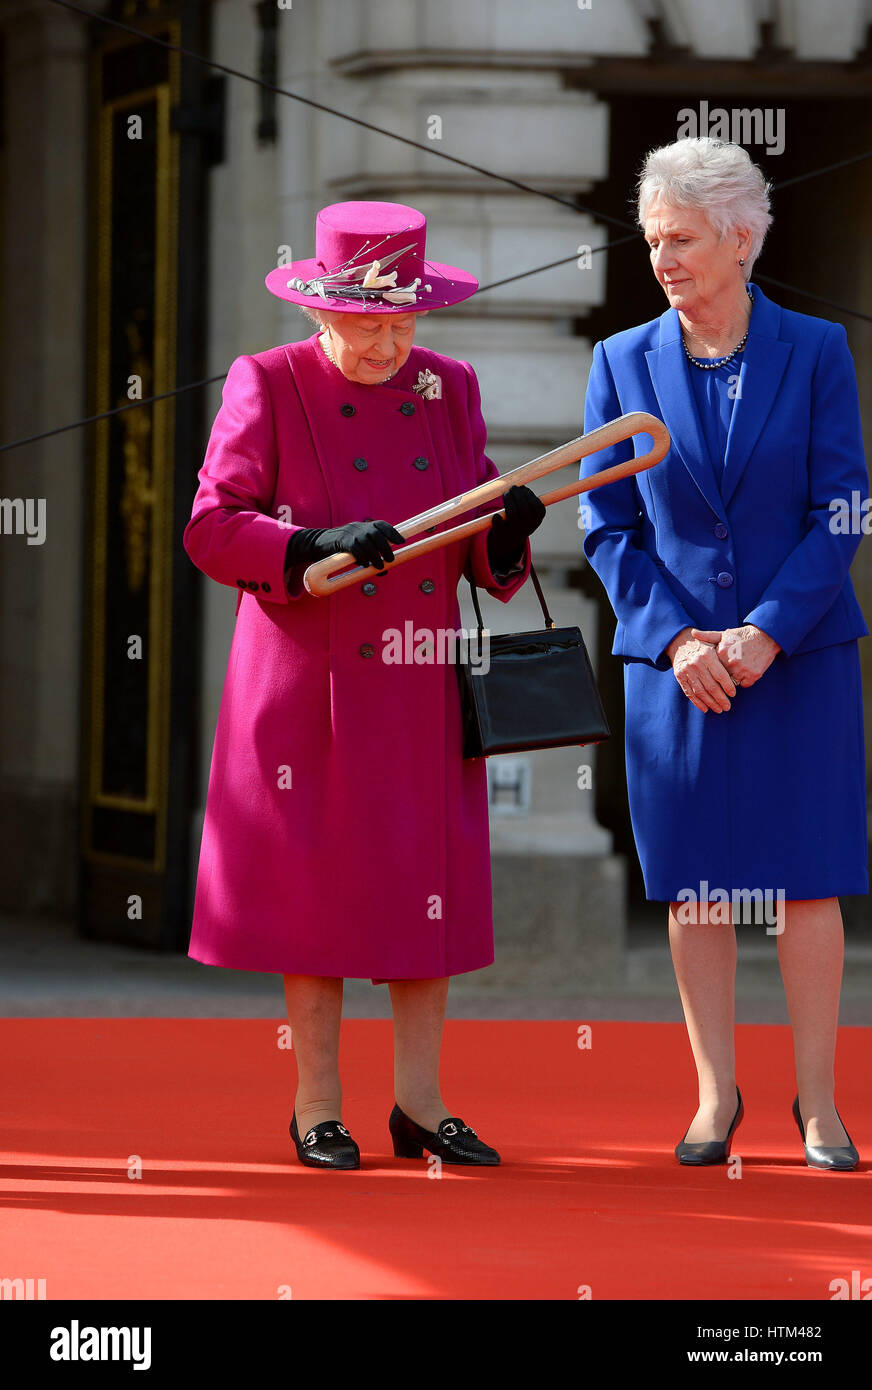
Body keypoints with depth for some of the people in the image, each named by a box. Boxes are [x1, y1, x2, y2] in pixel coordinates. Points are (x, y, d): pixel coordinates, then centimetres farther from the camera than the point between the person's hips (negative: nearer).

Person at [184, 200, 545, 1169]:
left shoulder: (449, 389, 9)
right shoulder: (267, 387, -4)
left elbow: (478, 554, 12)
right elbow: (210, 529, -9)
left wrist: (508, 533, -11)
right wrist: (319, 547, -24)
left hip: (423, 691, 4)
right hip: (312, 690, -4)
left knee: (430, 891, 4)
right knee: (316, 892, 0)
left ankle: (420, 1101, 14)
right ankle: (317, 1108, 10)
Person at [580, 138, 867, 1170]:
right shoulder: (624, 363, 4)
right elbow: (609, 527, 4)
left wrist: (767, 631, -14)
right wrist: (675, 637, -10)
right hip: (674, 658, 2)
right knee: (695, 883, 3)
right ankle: (716, 1095, 13)